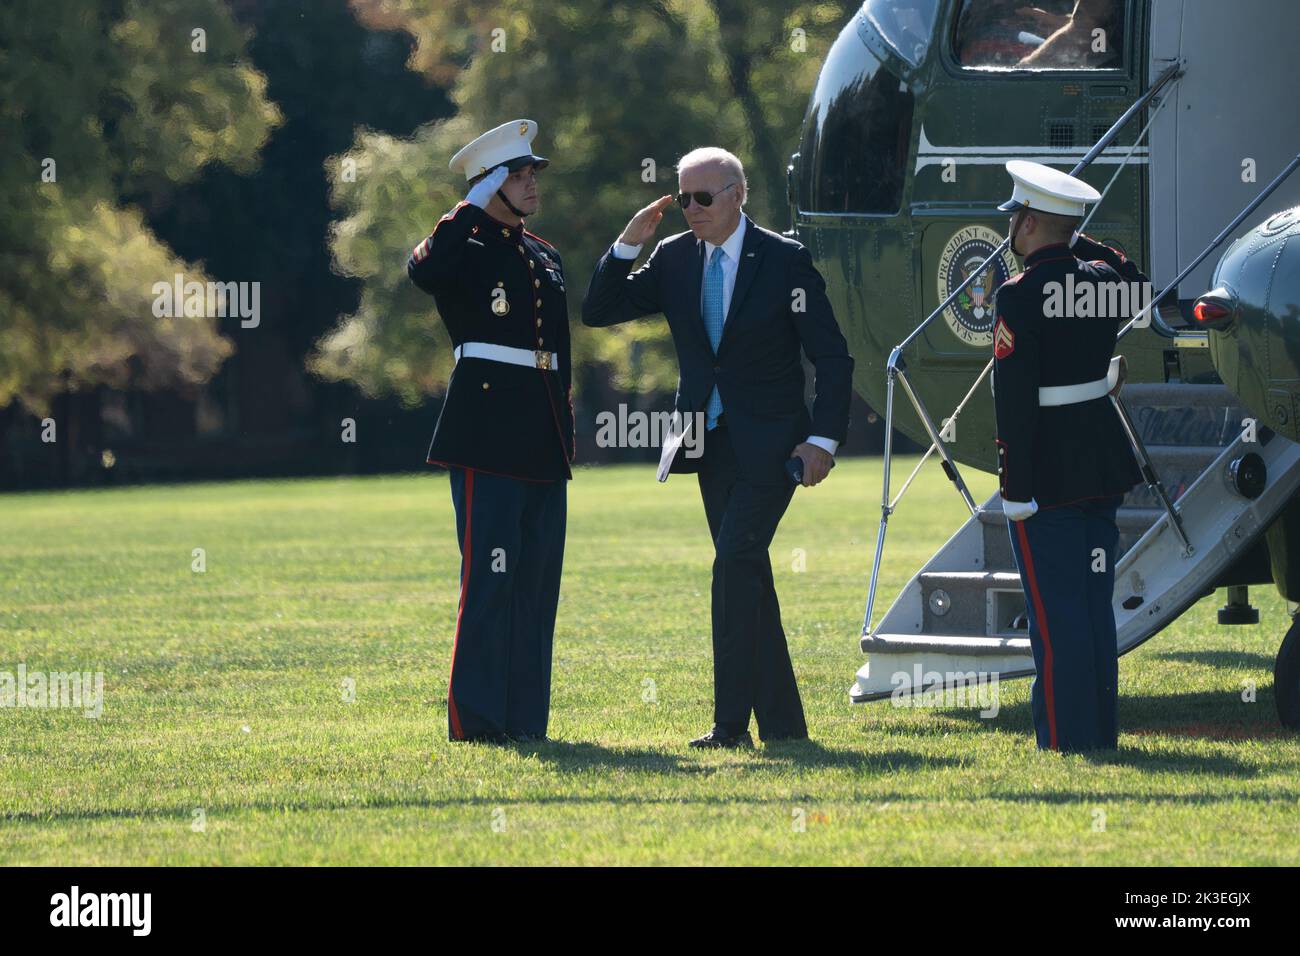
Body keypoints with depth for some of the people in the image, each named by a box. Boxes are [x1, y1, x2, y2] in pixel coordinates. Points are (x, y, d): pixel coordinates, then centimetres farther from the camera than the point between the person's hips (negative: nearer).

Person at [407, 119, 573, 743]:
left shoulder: (544, 257, 20)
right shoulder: (465, 251, -3)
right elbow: (424, 271, -28)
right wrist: (472, 210, -20)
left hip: (543, 446, 8)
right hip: (488, 438, -8)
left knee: (536, 581, 7)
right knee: (490, 576, -10)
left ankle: (525, 717, 11)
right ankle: (475, 717, -7)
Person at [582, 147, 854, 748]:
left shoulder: (784, 260, -7)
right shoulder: (674, 259, 5)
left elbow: (833, 358, -5)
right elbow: (598, 312, 5)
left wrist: (824, 439, -14)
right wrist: (627, 246, -8)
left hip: (769, 446, -6)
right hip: (710, 444, 6)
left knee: (735, 563, -19)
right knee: (747, 581, 9)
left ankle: (730, 721, -19)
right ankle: (782, 723, 16)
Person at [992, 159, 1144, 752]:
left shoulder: (1020, 297, -17)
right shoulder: (1102, 277, 4)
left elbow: (1014, 402, -19)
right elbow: (1141, 291, 31)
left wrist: (1015, 488, -17)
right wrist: (1080, 245, 24)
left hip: (1046, 475, -7)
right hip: (1103, 470, 7)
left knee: (1056, 616, -3)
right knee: (1095, 608, 13)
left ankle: (1066, 743, -3)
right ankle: (1101, 736, 19)